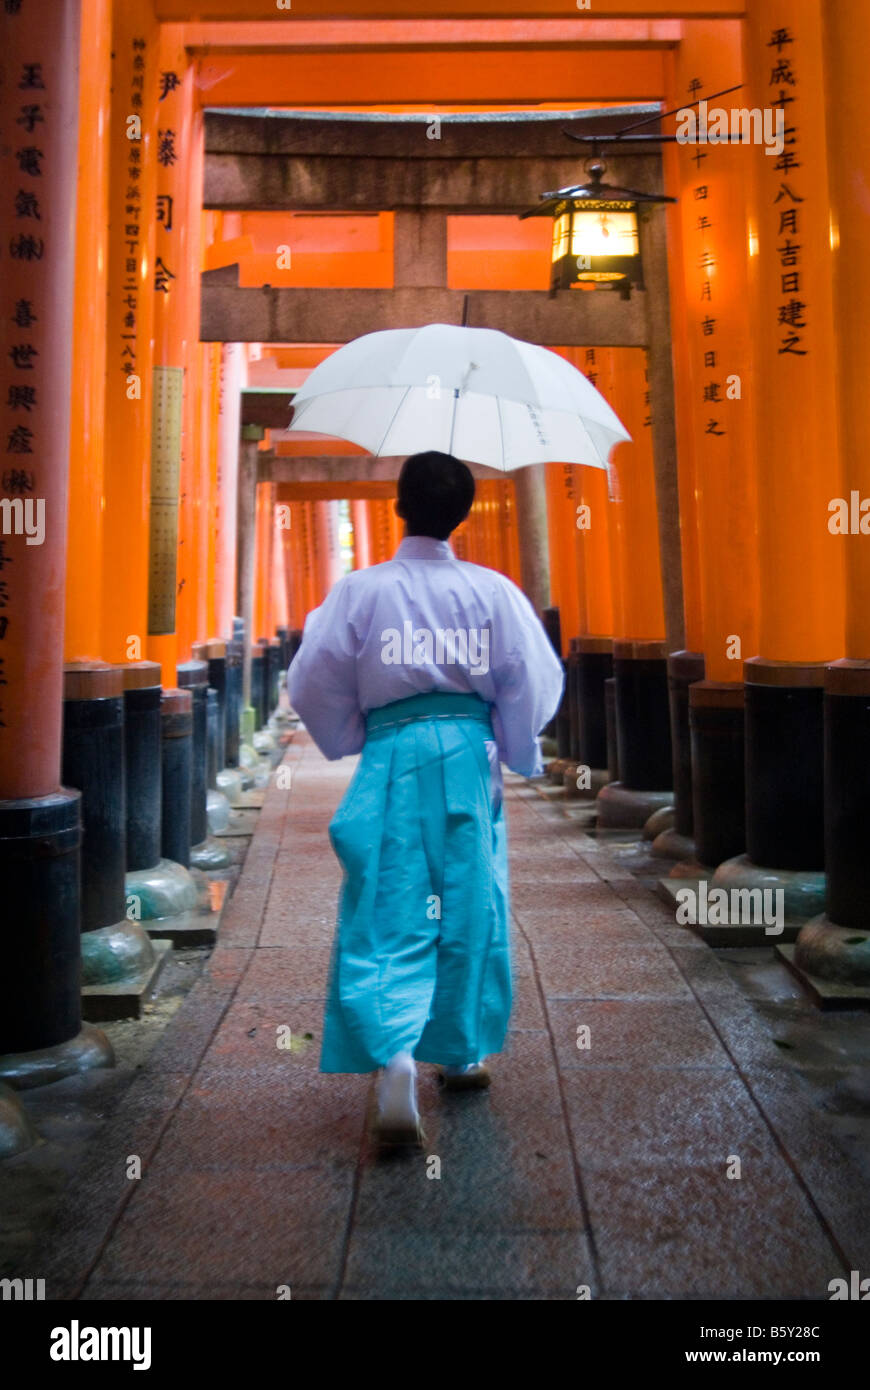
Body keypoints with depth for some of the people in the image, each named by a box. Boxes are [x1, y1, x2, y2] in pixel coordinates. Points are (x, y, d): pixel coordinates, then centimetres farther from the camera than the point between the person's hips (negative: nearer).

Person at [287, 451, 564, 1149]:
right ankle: (462, 1053, 29)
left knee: (390, 916, 1)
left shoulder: (359, 590, -3)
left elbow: (314, 684, -1)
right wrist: (521, 755, 15)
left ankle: (395, 1059, -17)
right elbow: (535, 684, 0)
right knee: (470, 907, 14)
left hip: (392, 758, -1)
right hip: (468, 756, 2)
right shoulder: (494, 591, -1)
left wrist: (349, 742, 17)